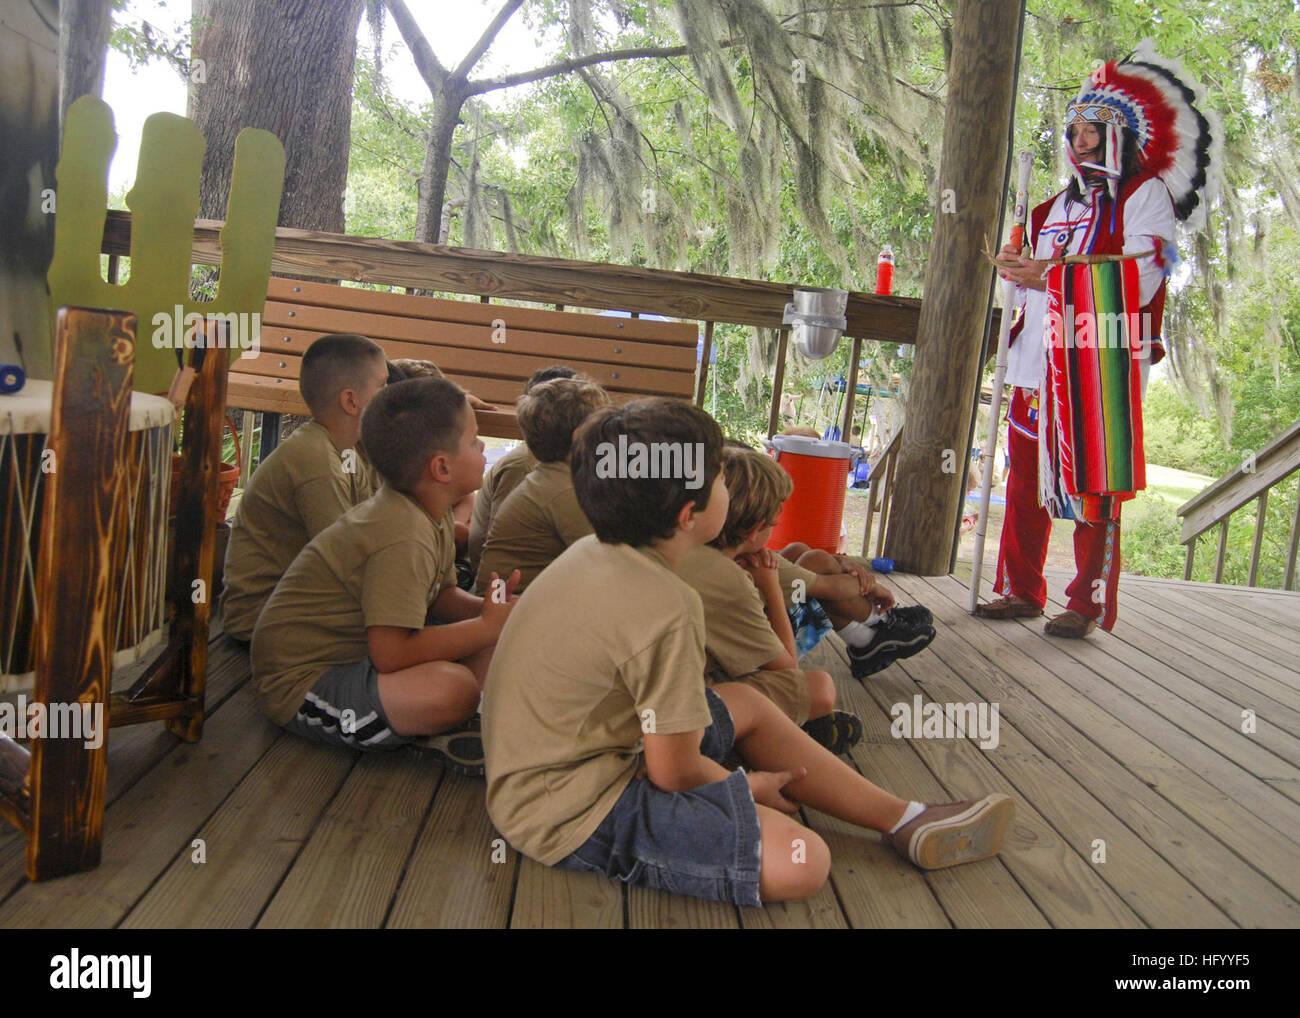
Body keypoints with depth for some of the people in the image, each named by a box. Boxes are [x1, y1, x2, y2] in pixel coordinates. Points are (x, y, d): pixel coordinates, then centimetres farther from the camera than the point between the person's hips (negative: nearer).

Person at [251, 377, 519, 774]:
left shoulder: (432, 516, 3)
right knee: (454, 686, -34)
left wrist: (487, 608, -7)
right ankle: (425, 731, -5)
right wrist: (485, 626, -22)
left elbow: (440, 595, 14)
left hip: (355, 657, 10)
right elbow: (390, 653, -33)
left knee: (495, 647, 3)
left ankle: (427, 725, -10)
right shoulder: (404, 540, -28)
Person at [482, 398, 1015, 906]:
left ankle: (904, 820, 25)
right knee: (800, 862, -24)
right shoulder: (664, 608, -26)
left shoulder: (592, 552, 1)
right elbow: (676, 771, -18)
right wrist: (747, 786, 2)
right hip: (570, 814, -11)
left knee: (745, 702, 19)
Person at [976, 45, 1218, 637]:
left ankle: (1088, 604, 0)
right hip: (1041, 360, 6)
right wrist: (1018, 271, 5)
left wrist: (1053, 274, -13)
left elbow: (1141, 278, -10)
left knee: (1095, 485, -6)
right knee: (1027, 476, 4)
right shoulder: (1059, 205, 25)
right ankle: (1021, 591, 14)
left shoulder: (1145, 194, 4)